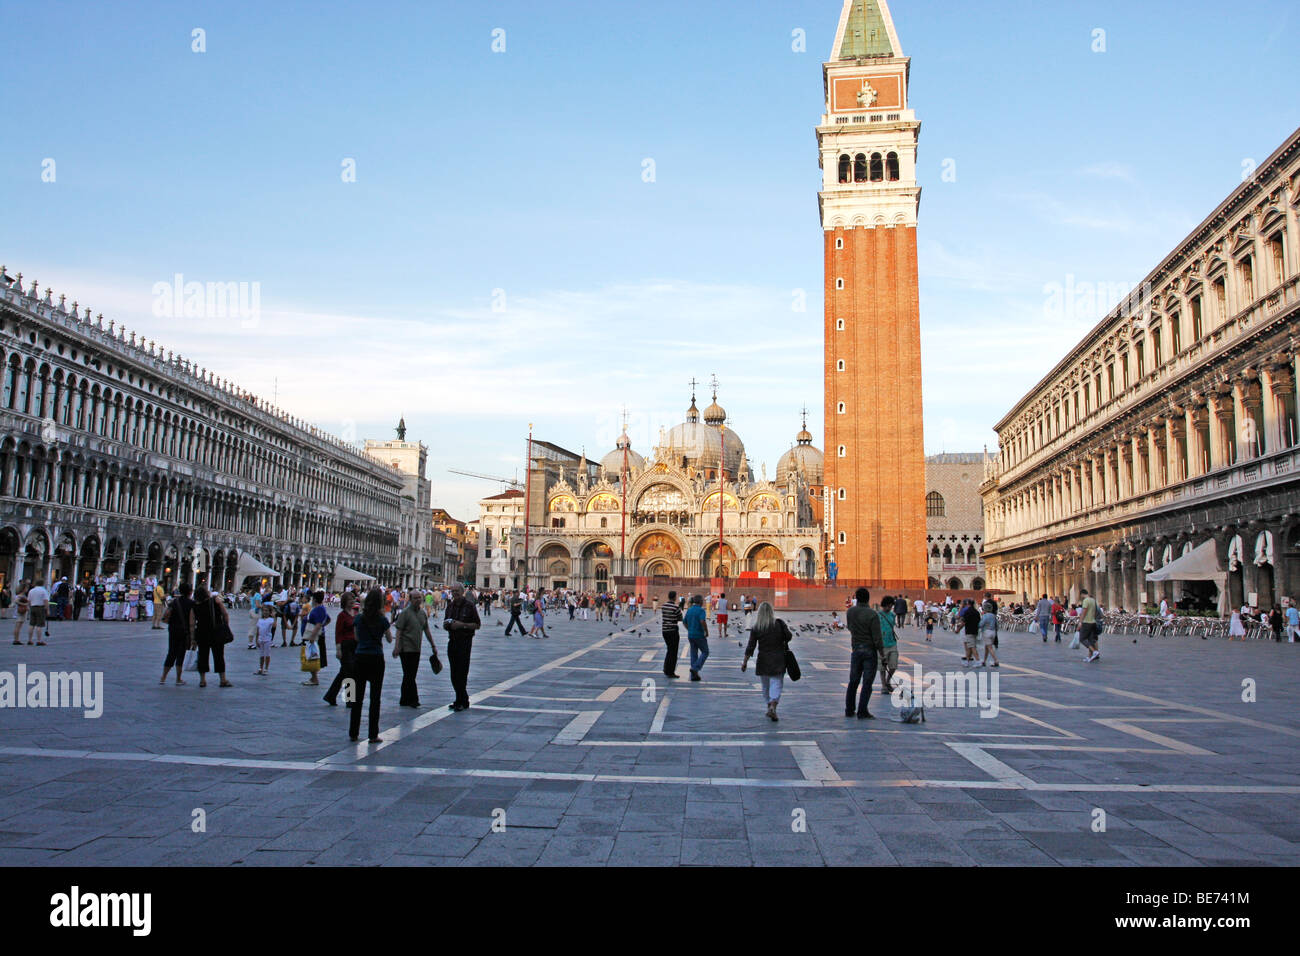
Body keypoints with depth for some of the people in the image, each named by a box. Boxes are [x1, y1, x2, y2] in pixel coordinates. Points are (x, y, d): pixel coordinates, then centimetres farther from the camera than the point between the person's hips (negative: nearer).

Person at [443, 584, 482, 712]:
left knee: (462, 673, -5)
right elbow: (445, 625, 21)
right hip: (452, 641, 6)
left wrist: (462, 624, -17)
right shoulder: (450, 607, 13)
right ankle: (463, 700, 19)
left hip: (465, 642, -6)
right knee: (454, 673, 8)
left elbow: (477, 625, -5)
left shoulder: (469, 606, -5)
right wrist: (447, 624, -3)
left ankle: (461, 702, 2)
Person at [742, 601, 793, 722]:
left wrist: (745, 662, 0)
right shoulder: (779, 623, -5)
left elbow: (750, 647, -6)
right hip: (778, 659, -1)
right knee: (776, 684, -1)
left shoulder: (755, 628, -5)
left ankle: (769, 707, 23)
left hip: (763, 660, 1)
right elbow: (788, 636, -5)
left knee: (766, 685, 16)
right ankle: (773, 707, -20)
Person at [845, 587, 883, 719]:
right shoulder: (872, 614, -16)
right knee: (867, 682, 0)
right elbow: (877, 635, -14)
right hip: (870, 650, -5)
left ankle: (849, 710, 19)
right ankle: (862, 711, -1)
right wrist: (881, 650, -4)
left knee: (853, 681, 14)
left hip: (856, 650, 5)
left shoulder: (850, 612, 0)